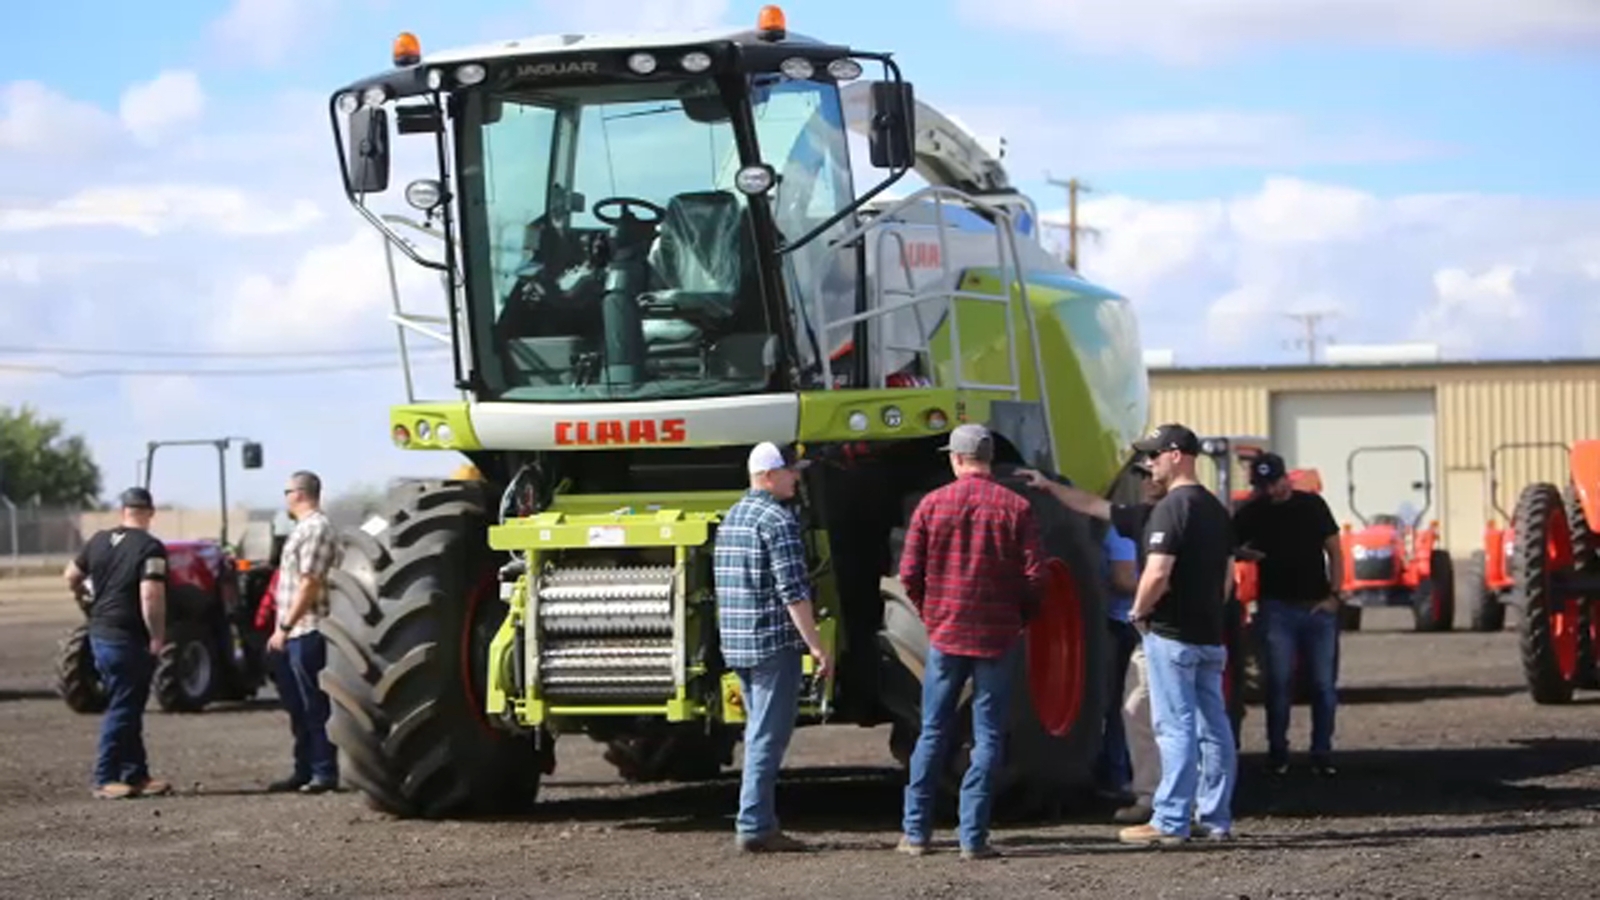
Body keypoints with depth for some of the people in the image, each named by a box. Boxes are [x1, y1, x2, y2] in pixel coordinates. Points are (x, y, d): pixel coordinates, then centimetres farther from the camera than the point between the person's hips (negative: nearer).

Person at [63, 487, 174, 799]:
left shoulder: (99, 541, 7)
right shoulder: (151, 549, -15)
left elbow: (72, 576, 18)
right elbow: (151, 597, -24)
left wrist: (85, 599, 36)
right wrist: (157, 637, -15)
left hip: (100, 632, 8)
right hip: (128, 638, -8)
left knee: (128, 707, 14)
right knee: (123, 709, -1)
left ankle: (136, 775, 17)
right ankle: (105, 779, 2)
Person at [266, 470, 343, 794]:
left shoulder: (316, 529, -14)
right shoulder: (304, 528, 17)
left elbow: (309, 584, -21)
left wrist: (285, 627, -21)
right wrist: (282, 628, 19)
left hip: (308, 632, -10)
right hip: (295, 634, 10)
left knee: (315, 706, -5)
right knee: (298, 707, 13)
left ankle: (325, 773, -2)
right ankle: (304, 771, 20)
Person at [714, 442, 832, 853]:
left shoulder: (730, 519, 15)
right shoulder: (778, 520, -13)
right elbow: (793, 592, -18)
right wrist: (817, 648, -15)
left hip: (736, 644, 9)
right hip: (775, 643, -9)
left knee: (760, 734, 15)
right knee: (768, 737, -6)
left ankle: (759, 823, 17)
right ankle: (754, 827, -7)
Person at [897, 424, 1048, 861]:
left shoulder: (932, 504, -2)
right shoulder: (1015, 508, -5)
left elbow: (910, 574, -2)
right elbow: (1034, 577, -6)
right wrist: (1019, 619, 12)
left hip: (945, 634, 1)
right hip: (998, 637, -1)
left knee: (933, 733, 11)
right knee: (987, 738, 3)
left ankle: (915, 832, 14)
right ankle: (973, 837, -1)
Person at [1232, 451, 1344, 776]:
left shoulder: (1312, 505, 5)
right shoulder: (1251, 514, 2)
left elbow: (1334, 552, 7)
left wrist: (1333, 595, -1)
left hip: (1318, 607, 1)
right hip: (1277, 609, -1)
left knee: (1324, 685, 1)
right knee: (1279, 684, -2)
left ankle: (1322, 753, 7)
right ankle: (1277, 753, 6)